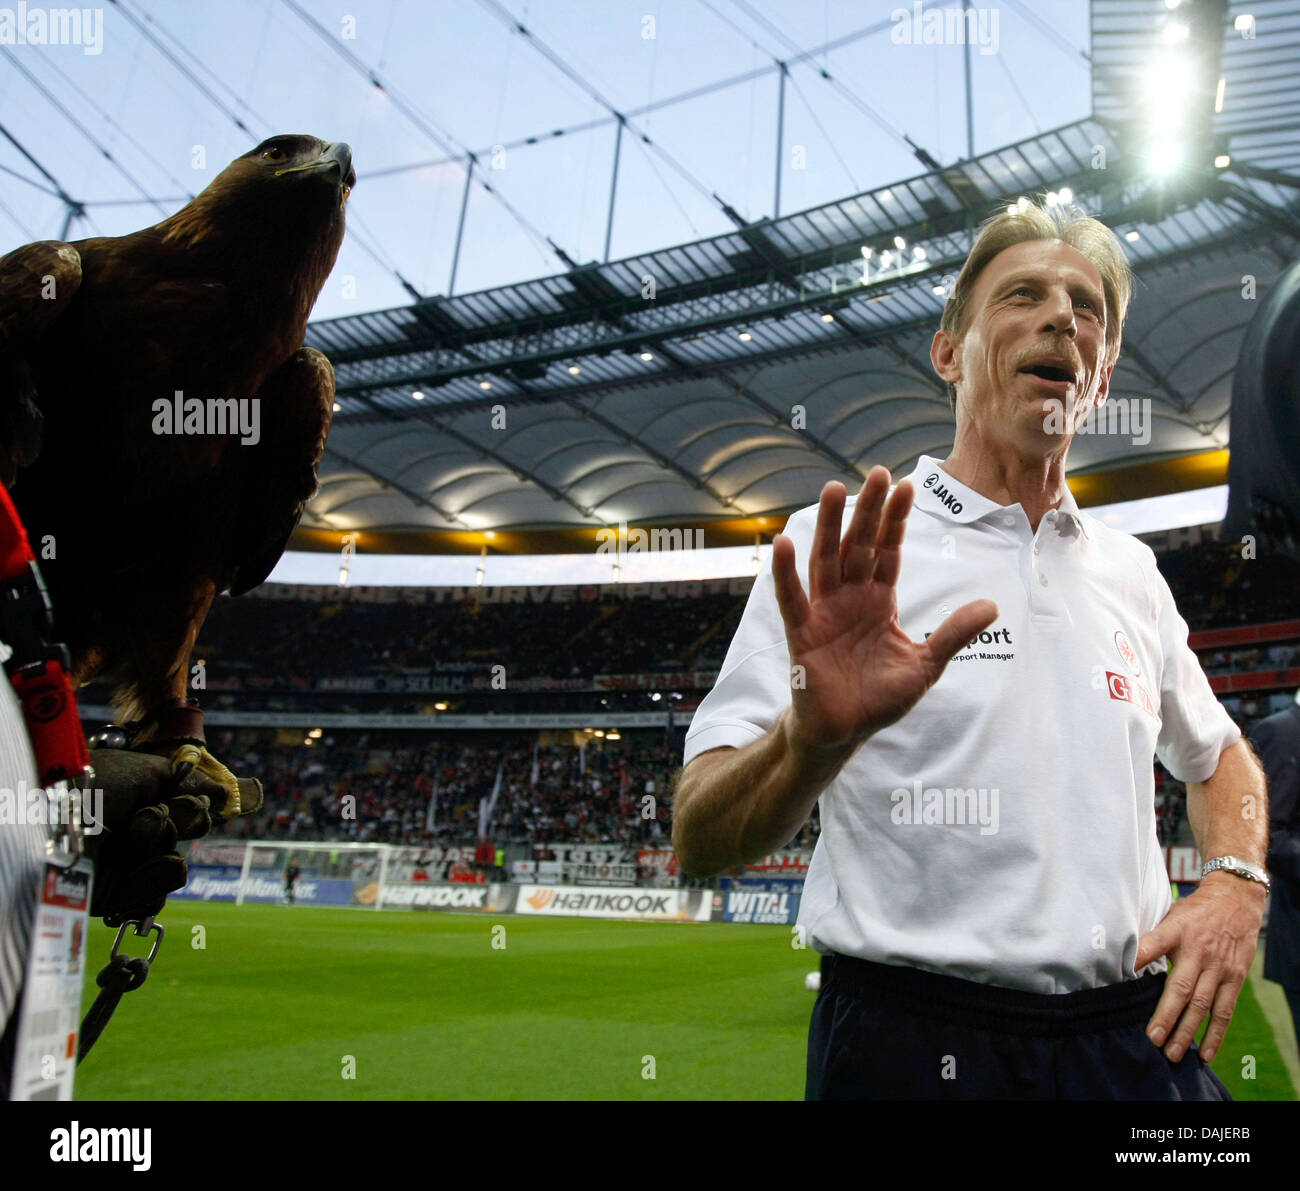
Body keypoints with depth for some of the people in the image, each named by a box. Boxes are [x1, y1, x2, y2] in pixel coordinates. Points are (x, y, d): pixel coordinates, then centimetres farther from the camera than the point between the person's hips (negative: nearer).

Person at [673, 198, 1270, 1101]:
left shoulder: (1131, 571, 8)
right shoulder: (840, 557, -9)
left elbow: (1218, 754, 23)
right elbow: (700, 842, -16)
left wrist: (1236, 885, 4)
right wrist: (814, 739, -36)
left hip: (1138, 1044, 5)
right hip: (916, 1051, -4)